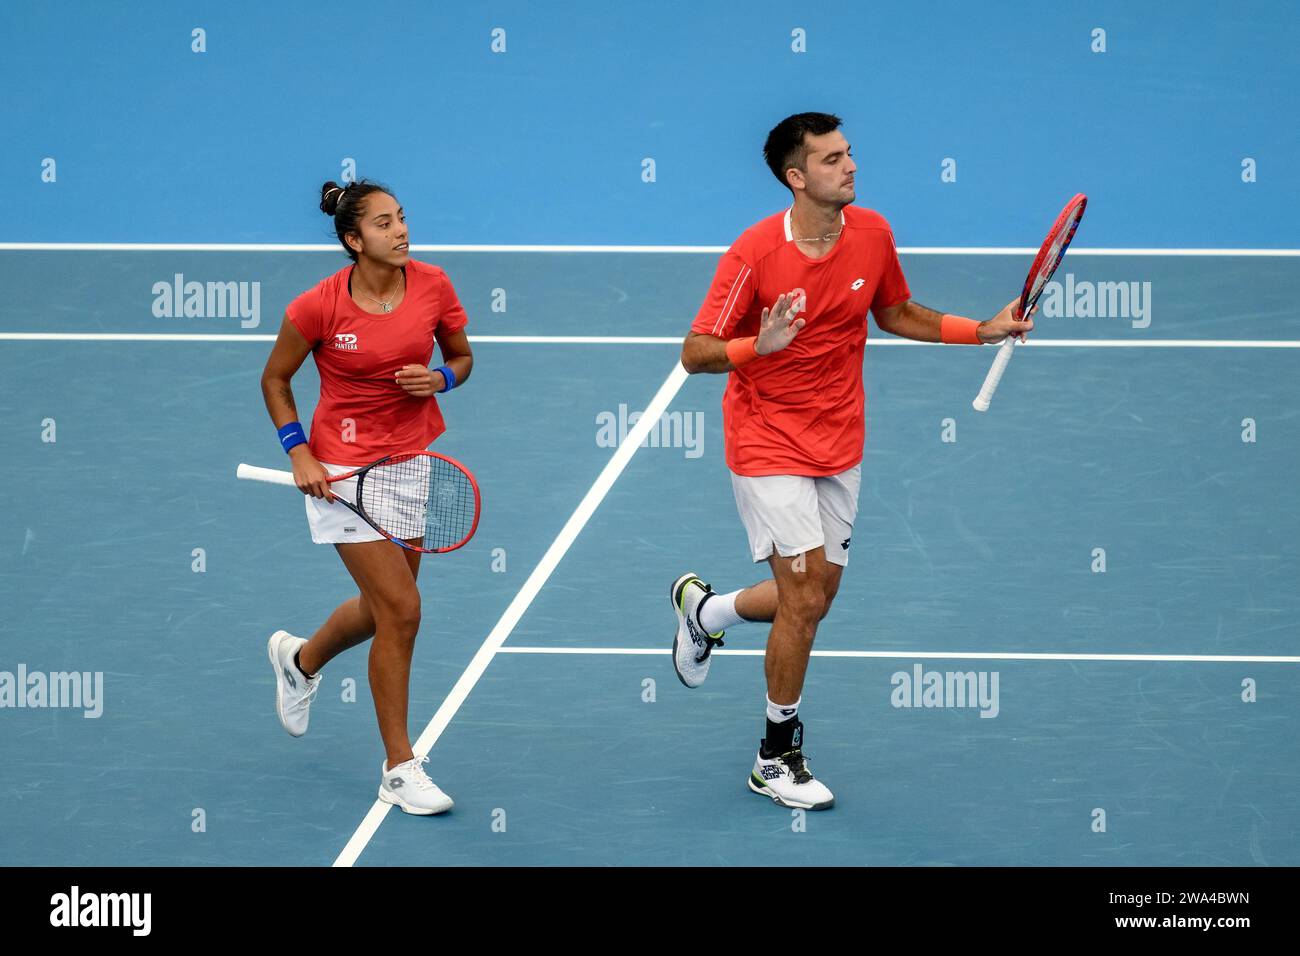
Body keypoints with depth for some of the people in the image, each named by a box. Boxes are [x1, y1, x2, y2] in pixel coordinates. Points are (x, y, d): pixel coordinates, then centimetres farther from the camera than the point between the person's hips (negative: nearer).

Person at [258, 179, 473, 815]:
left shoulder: (433, 286, -7)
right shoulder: (317, 307, -17)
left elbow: (462, 357, 9)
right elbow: (275, 381, -2)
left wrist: (441, 378, -14)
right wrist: (299, 452, -12)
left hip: (414, 460, 5)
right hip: (344, 471, -5)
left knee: (382, 609, 18)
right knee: (401, 609, -11)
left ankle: (300, 658, 52)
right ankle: (399, 769, 1)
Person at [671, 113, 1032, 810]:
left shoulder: (872, 234, -3)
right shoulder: (755, 252, -20)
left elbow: (893, 313, 15)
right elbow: (696, 354, -17)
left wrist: (982, 330, 4)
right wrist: (760, 345, -36)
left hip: (839, 445, 6)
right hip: (767, 444, -6)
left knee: (814, 596, 12)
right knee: (805, 598, -11)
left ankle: (704, 609, 43)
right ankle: (777, 759, 6)